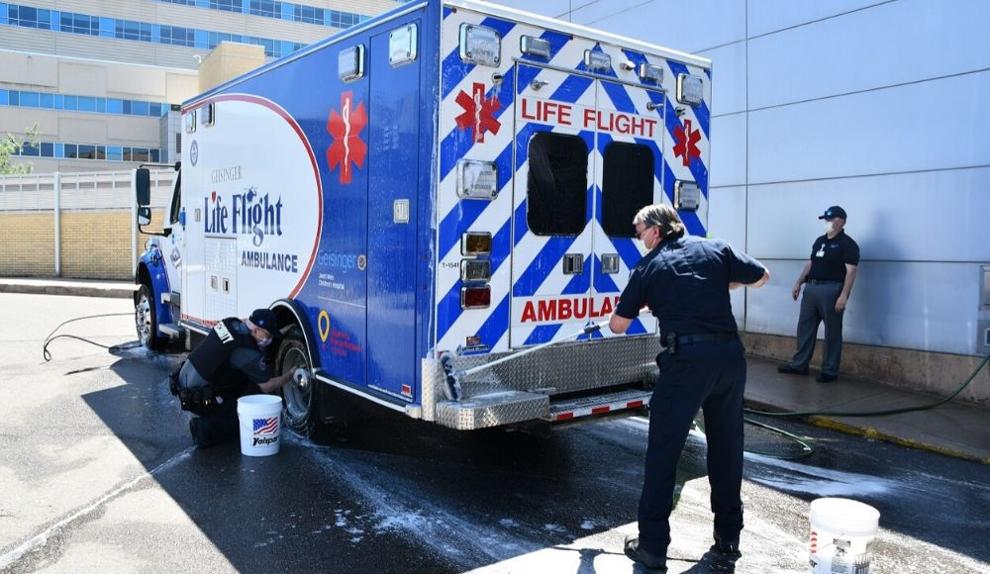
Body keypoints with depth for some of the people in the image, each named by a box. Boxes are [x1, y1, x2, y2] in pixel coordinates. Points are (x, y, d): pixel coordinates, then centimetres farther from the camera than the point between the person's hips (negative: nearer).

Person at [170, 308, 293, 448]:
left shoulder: (232, 323, -3)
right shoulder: (247, 351, -24)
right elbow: (267, 386, -16)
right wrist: (290, 375, -2)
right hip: (197, 398, -9)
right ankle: (205, 427, -9)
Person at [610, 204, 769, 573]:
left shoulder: (649, 266, 5)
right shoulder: (715, 249, 11)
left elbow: (618, 326, 8)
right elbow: (761, 277, 20)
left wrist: (641, 303, 31)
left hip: (686, 359, -4)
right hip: (730, 356, 4)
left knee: (663, 451, 5)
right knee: (727, 450, 15)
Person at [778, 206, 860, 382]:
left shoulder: (847, 244, -7)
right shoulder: (819, 241, 17)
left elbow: (851, 271, -13)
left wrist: (844, 295, -21)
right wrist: (798, 283, 12)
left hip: (831, 290, -8)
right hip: (811, 288, 8)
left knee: (832, 332, 0)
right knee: (805, 327, 10)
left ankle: (830, 371, 6)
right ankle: (799, 364, 18)